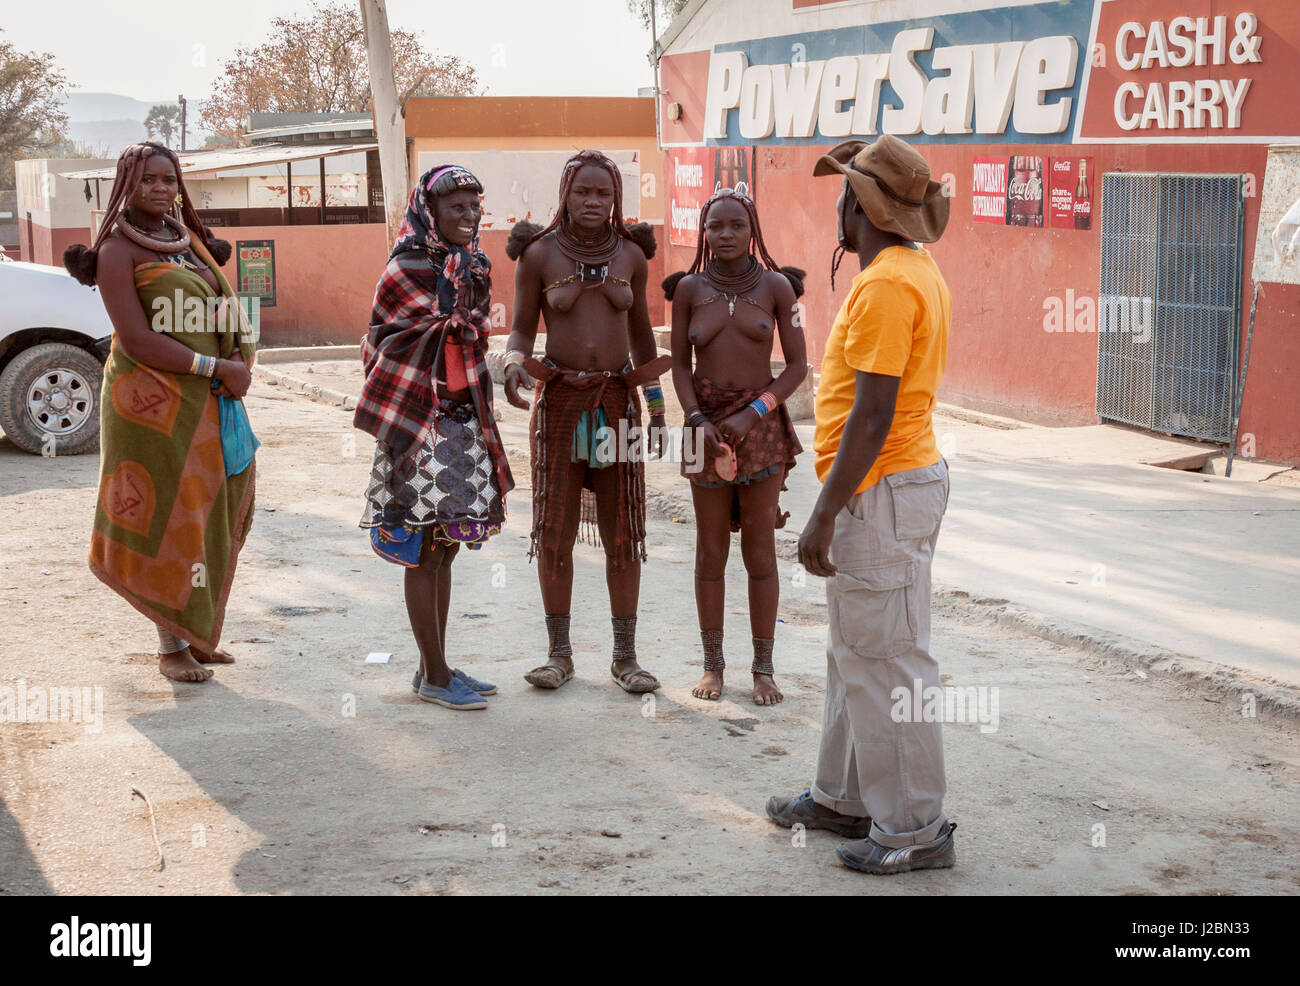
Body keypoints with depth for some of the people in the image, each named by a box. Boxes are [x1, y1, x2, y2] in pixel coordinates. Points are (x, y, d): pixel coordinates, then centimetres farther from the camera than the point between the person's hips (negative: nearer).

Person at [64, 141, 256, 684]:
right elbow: (135, 340, -17)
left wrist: (239, 364, -5)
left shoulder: (190, 241, 12)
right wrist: (217, 367, -18)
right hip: (151, 403, -7)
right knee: (164, 518, 0)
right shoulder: (119, 250, -9)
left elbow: (227, 313, 16)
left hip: (207, 400, 7)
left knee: (206, 516, 11)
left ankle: (195, 631, 22)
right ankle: (171, 645, 10)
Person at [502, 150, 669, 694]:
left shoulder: (631, 254, 6)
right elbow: (522, 328, 3)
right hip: (559, 399, -1)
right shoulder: (539, 254, -1)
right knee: (554, 531, -1)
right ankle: (559, 652, 12)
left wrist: (656, 403, 17)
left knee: (623, 532, 2)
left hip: (617, 399, 2)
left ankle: (625, 656, 11)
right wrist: (514, 363, -20)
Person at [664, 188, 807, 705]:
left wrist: (752, 414, -11)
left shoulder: (775, 285, -1)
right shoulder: (689, 288, 3)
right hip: (705, 421, 1)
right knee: (710, 549, 5)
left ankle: (763, 668, 11)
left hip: (760, 422, -1)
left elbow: (797, 365, -1)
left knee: (760, 549, 2)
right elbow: (680, 365, 5)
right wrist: (698, 420, -9)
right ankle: (712, 664, 15)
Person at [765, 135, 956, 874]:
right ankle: (846, 798, 31)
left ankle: (914, 830, 5)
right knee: (855, 653, 19)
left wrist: (826, 514, -21)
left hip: (880, 491, -11)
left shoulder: (886, 285, -19)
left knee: (885, 662, -4)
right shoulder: (919, 272, 13)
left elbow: (872, 416, -24)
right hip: (905, 476, 11)